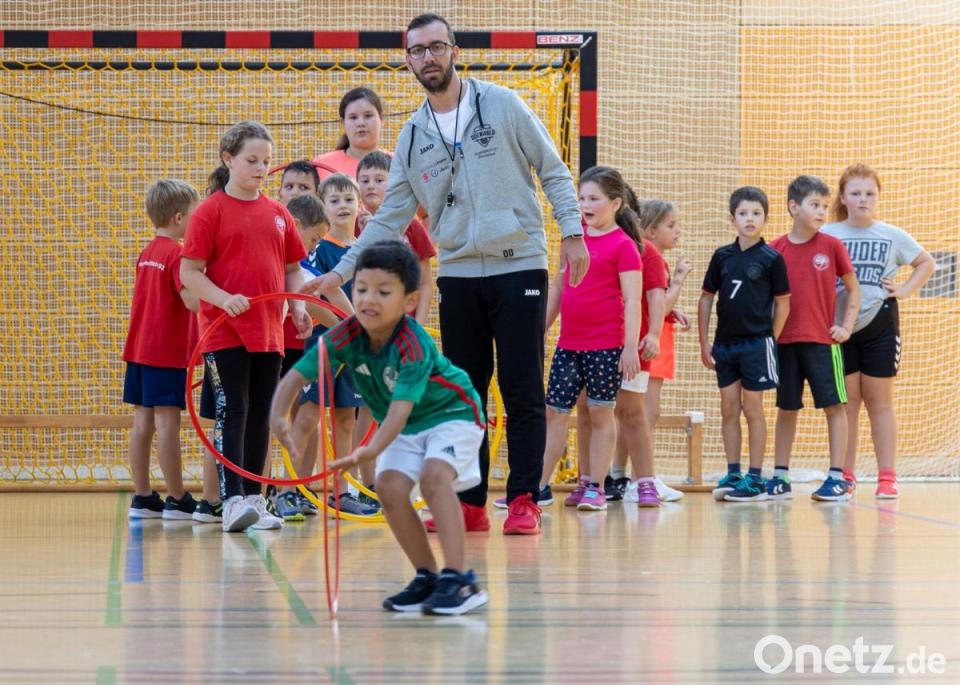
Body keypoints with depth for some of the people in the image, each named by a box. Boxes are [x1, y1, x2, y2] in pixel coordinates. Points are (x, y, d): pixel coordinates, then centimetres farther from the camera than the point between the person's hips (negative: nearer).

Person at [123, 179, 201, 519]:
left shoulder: (147, 253, 13)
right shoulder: (177, 254, -13)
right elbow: (192, 301, -22)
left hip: (139, 349, 8)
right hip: (167, 351, -8)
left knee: (143, 421, 8)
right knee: (168, 421, -5)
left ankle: (142, 497, 12)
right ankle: (177, 500, -2)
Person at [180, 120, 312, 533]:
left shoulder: (278, 214, 10)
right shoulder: (210, 211, -5)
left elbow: (293, 269, 18)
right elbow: (189, 273, -7)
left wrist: (298, 306, 1)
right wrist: (224, 298, -22)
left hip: (269, 332, 5)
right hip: (225, 331, -5)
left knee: (260, 416, 9)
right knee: (232, 412, -8)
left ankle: (254, 499, 16)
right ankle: (233, 500, -11)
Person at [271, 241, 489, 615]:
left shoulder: (413, 346, -36)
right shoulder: (346, 336, -21)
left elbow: (400, 409, -45)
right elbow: (297, 375, -19)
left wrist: (372, 450, -62)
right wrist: (278, 417, -39)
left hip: (450, 413, -6)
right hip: (405, 428, 6)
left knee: (434, 474, -30)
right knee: (390, 487, -14)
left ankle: (458, 580, -32)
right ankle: (427, 577, 1)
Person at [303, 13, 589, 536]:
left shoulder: (501, 104, -1)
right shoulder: (413, 138, 8)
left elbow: (553, 170, 2)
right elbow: (390, 217, 10)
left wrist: (572, 232, -6)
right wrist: (341, 271, 3)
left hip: (518, 266, -4)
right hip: (458, 273, 4)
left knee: (522, 390, -5)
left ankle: (523, 500, -2)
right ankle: (469, 503, 9)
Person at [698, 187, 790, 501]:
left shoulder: (771, 259, -5)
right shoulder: (722, 256, 5)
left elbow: (783, 304, 0)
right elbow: (706, 299, 9)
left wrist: (770, 340, -2)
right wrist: (704, 344, 6)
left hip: (756, 344, -4)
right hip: (725, 345, 4)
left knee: (753, 410, 0)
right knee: (728, 410, 7)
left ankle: (755, 476, 6)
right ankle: (732, 474, 14)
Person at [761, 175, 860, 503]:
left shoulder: (831, 246, -2)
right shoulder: (776, 249, 3)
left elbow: (854, 288, 6)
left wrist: (847, 326, -2)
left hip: (822, 340, -2)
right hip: (785, 340, 2)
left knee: (834, 405, -2)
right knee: (786, 408, 9)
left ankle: (837, 477, 2)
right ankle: (780, 479, 15)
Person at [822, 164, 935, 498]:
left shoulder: (892, 236, 2)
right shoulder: (827, 236, -2)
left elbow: (926, 263, 13)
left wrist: (904, 291, 2)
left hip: (879, 324, 0)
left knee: (880, 402, 4)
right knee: (846, 402, 5)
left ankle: (887, 477, 4)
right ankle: (845, 474, 10)